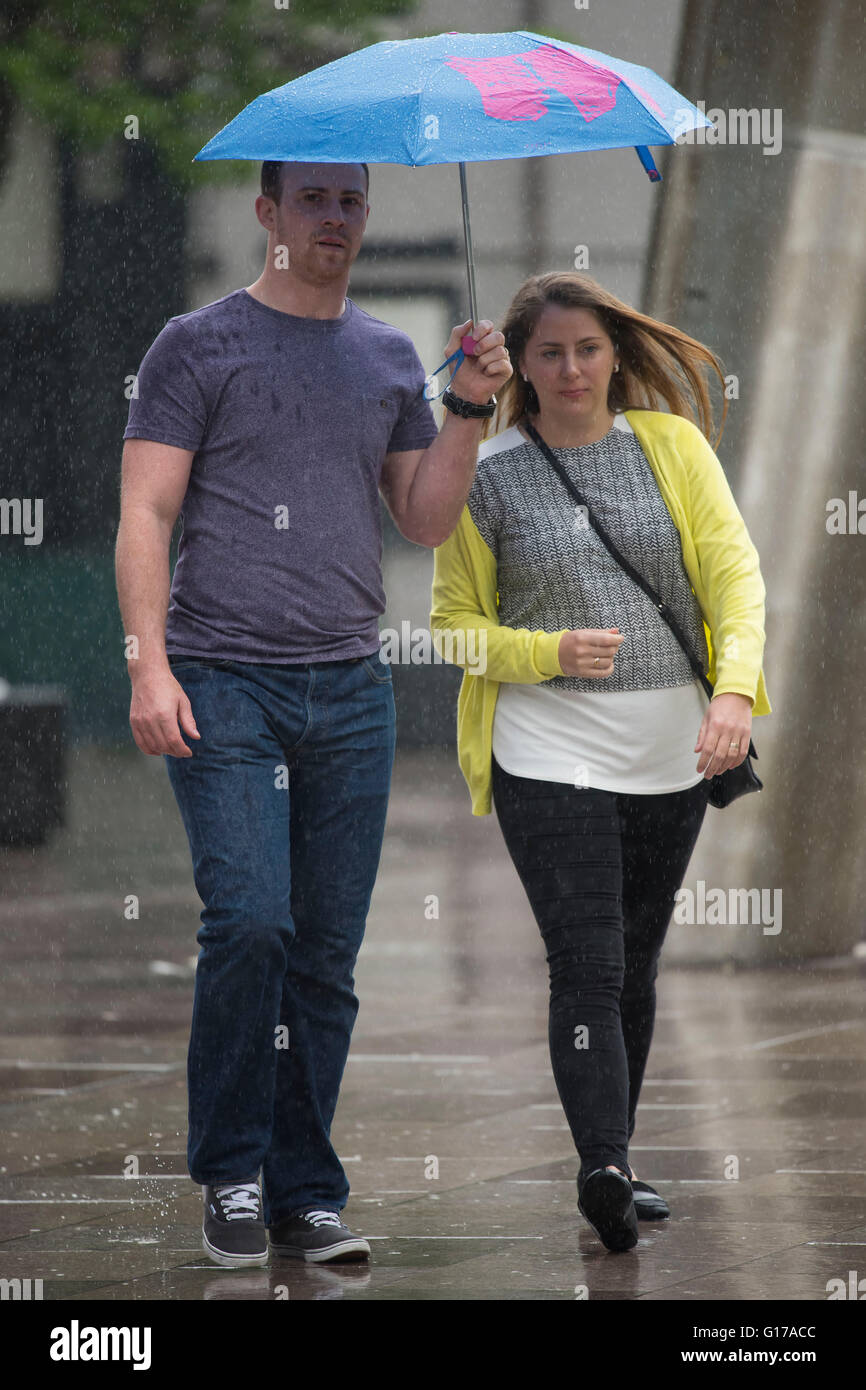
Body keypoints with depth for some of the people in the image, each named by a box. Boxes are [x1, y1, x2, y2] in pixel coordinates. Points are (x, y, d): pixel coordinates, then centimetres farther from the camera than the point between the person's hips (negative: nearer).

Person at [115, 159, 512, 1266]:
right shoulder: (198, 345, 3)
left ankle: (305, 1194, 10)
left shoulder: (390, 358, 17)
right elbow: (145, 514, -1)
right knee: (249, 922, -16)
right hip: (224, 680, -4)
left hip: (350, 689, 4)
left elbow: (426, 521, 15)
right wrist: (150, 665, -12)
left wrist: (471, 408, 0)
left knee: (328, 952, 3)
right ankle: (230, 1173, 0)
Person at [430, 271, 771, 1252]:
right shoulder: (485, 476, 0)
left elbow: (734, 569, -2)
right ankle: (603, 1168, -22)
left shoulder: (671, 445, 5)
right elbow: (453, 625, 4)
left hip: (670, 753, 3)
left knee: (634, 967, 12)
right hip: (550, 757, -3)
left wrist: (735, 688, -19)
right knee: (588, 970, -14)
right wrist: (548, 654, -14)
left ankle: (613, 1164, 23)